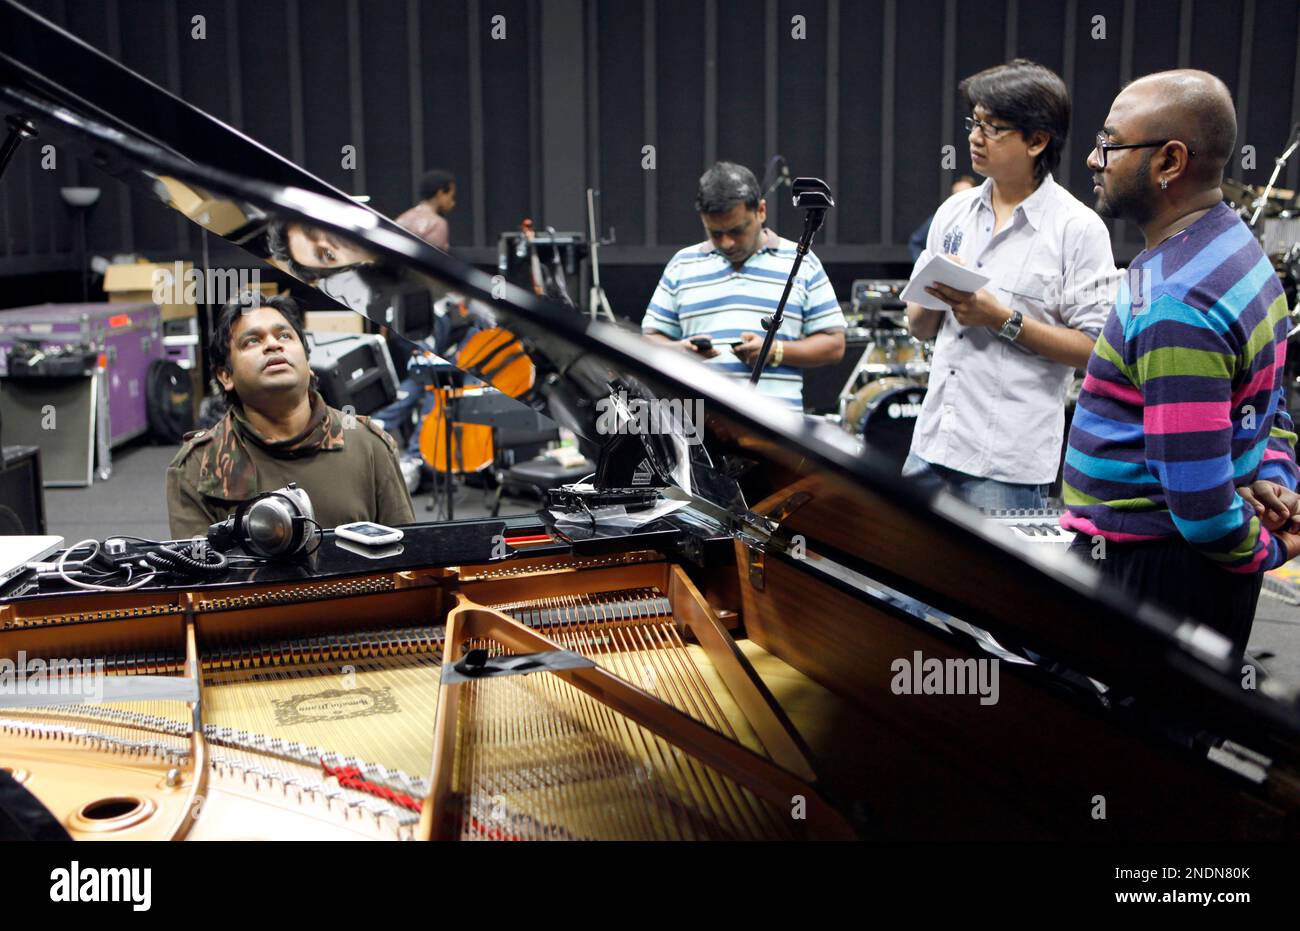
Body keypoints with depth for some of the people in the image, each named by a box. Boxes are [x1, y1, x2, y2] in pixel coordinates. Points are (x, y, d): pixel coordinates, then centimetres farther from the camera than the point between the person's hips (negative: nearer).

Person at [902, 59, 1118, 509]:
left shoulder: (1078, 228, -7)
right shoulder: (954, 212, 11)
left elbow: (1094, 349, -11)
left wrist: (1003, 319, -17)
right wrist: (935, 295, -6)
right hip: (932, 443, 6)